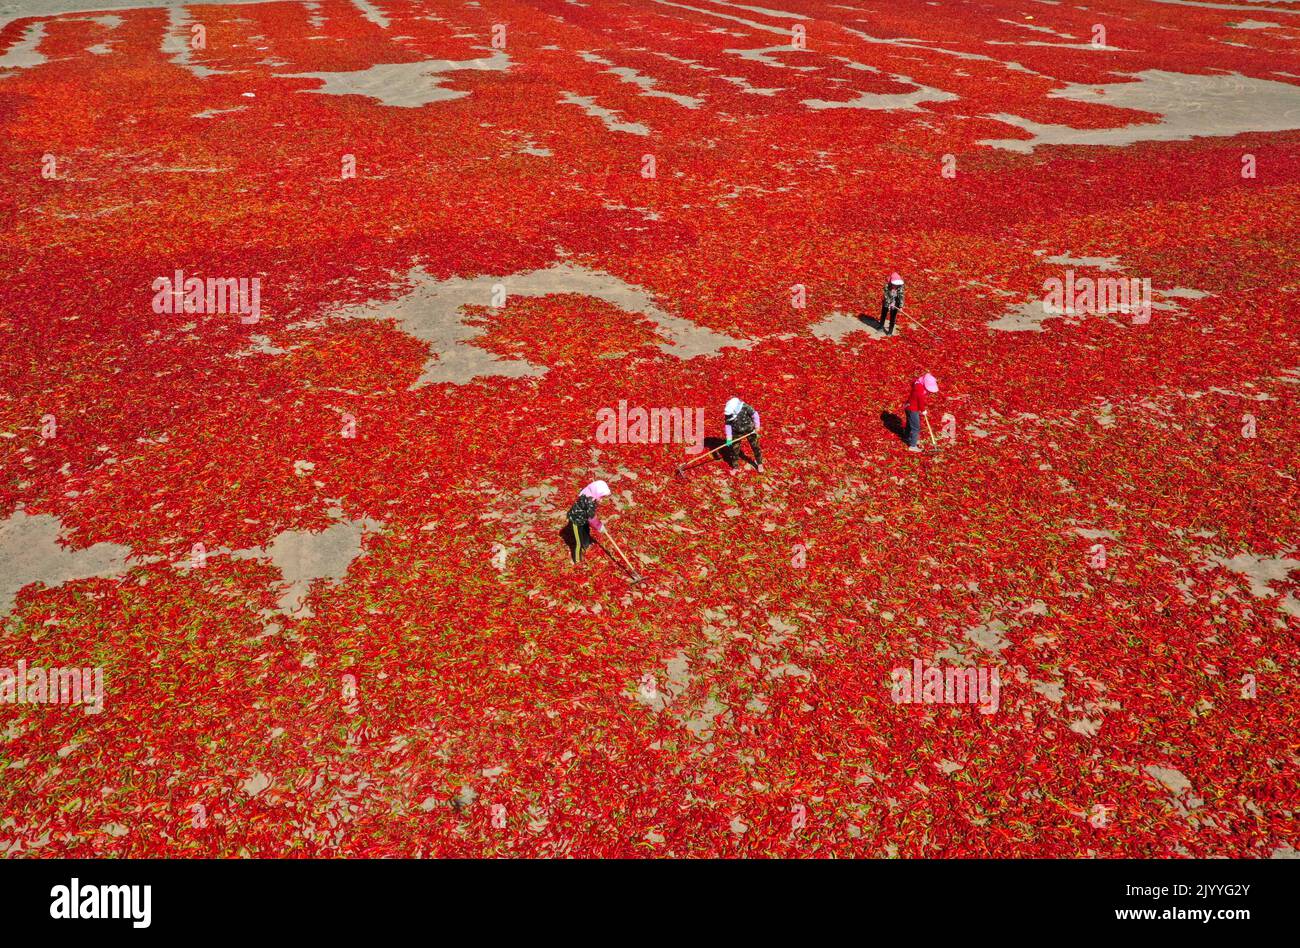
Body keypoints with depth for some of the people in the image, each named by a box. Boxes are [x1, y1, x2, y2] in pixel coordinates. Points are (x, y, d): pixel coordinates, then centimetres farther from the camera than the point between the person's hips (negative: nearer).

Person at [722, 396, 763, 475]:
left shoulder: (746, 408, -32)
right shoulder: (728, 413, -22)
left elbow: (755, 415, -17)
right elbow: (728, 425, -14)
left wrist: (757, 427, -12)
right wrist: (729, 438, -14)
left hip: (750, 430, -2)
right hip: (737, 432, 2)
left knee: (755, 447, 11)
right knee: (734, 450, 5)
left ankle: (759, 464, 33)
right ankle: (734, 467, 24)